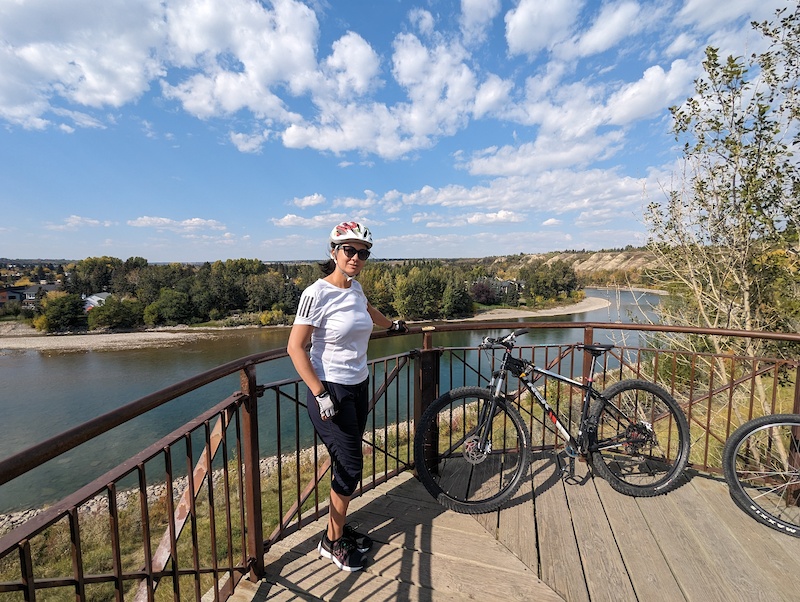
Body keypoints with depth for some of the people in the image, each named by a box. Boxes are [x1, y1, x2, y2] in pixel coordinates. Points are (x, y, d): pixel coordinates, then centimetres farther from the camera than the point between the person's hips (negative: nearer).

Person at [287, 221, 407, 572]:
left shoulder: (355, 288, 3)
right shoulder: (317, 294, -18)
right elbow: (295, 348, -18)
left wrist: (392, 324, 43)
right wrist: (321, 395, -21)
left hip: (358, 387, 7)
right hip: (331, 391, -7)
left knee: (347, 464, 16)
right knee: (350, 466, 1)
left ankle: (339, 528, 38)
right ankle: (332, 542, 26)